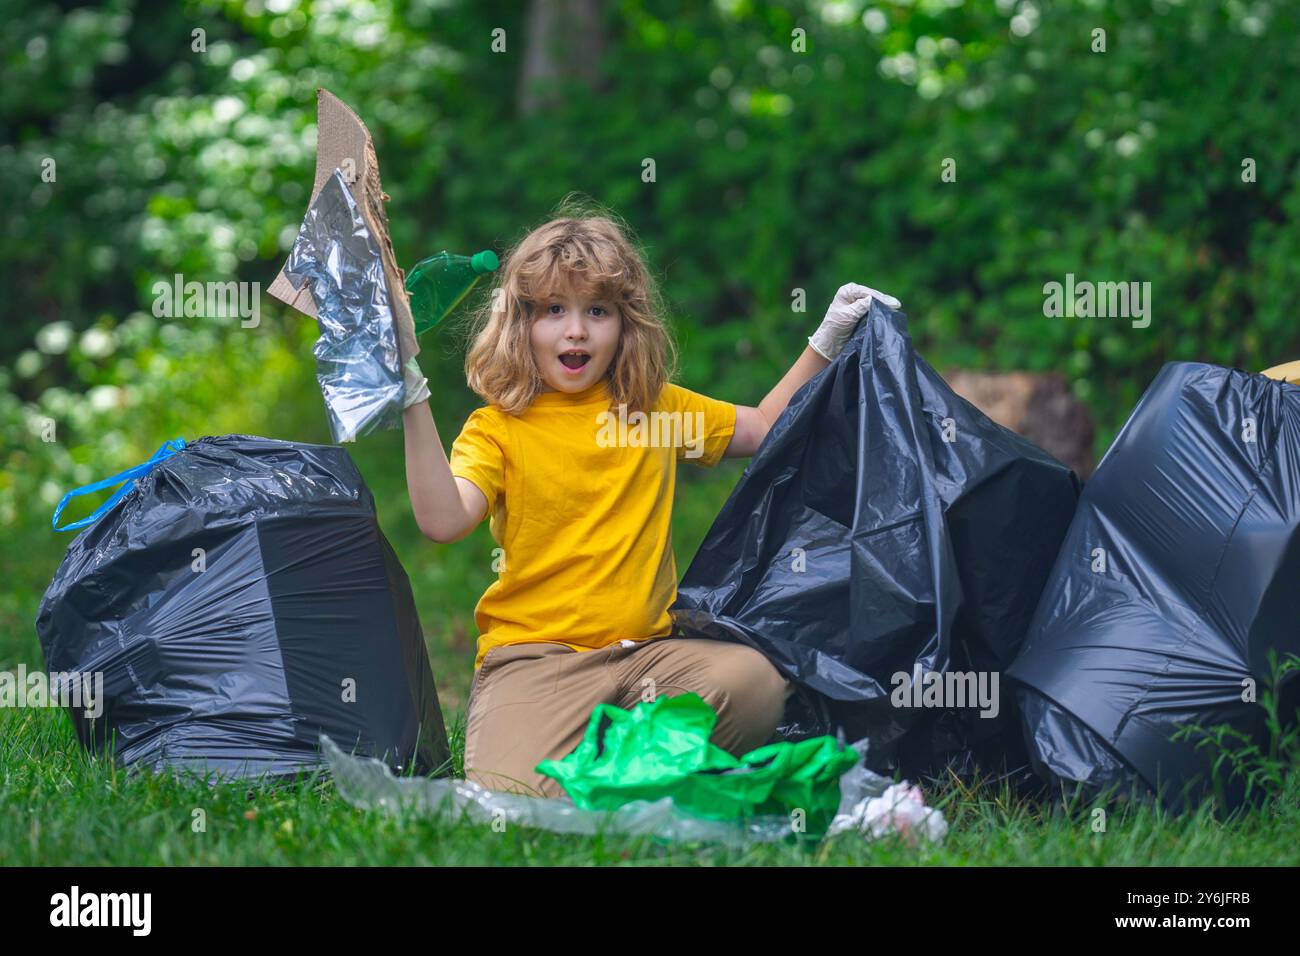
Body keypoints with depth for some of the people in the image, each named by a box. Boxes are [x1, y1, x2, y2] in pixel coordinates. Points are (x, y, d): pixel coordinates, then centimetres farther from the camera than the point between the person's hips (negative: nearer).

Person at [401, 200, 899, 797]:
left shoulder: (658, 409, 16)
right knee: (510, 796, -32)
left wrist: (827, 343, 20)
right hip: (533, 658, -4)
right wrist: (413, 402, -25)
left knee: (754, 680, -29)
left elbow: (764, 429, 29)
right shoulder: (495, 430, 2)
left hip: (647, 651, 4)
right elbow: (444, 521, -16)